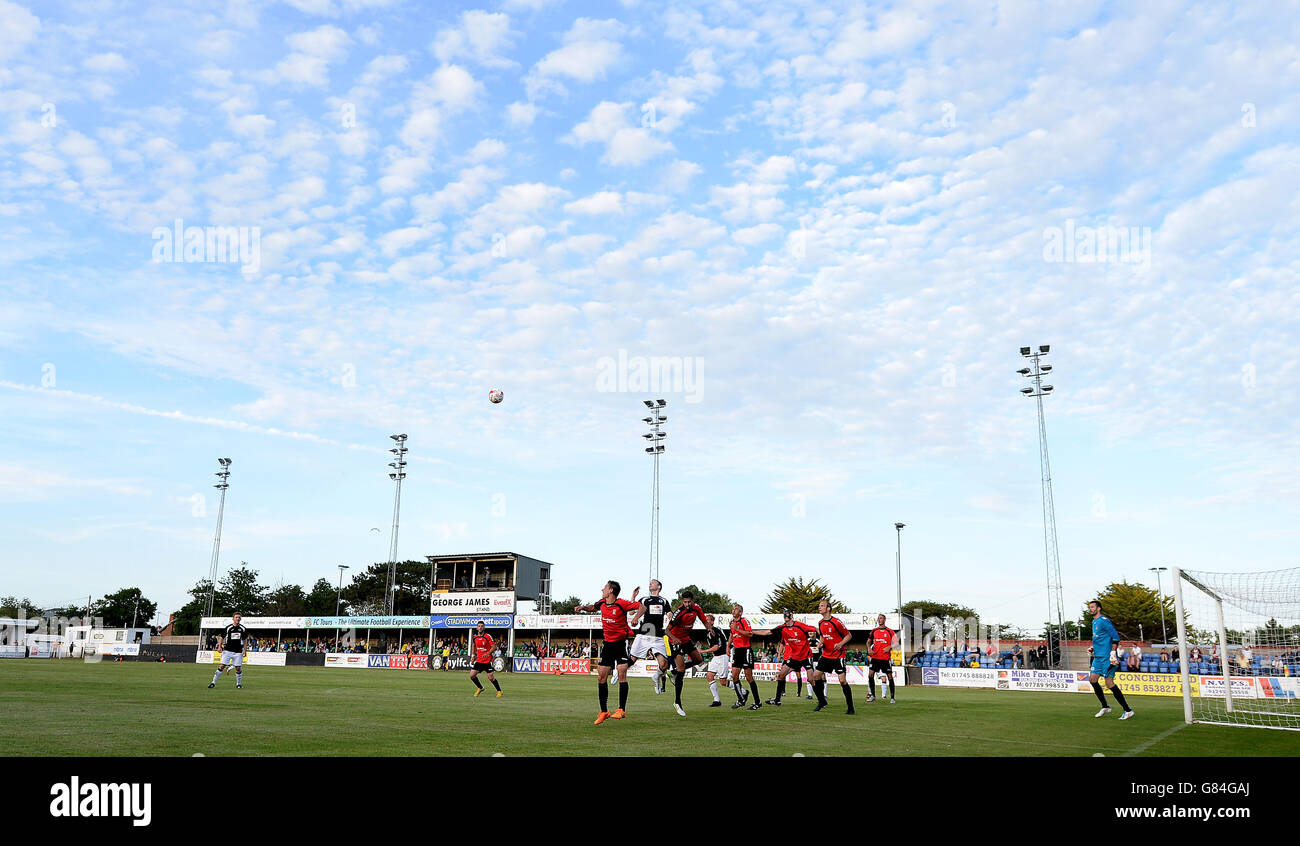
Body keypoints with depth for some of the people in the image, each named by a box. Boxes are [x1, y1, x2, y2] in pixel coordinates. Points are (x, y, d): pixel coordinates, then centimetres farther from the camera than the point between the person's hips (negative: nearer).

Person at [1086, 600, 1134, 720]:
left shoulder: (1104, 621, -12)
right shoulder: (1094, 622, 17)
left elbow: (1116, 637, -16)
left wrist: (1113, 653, -21)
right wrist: (1093, 648, 17)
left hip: (1107, 657, -9)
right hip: (1098, 657, 9)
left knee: (1109, 683, -10)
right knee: (1092, 679, 3)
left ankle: (1128, 710, -1)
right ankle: (1105, 707, 15)